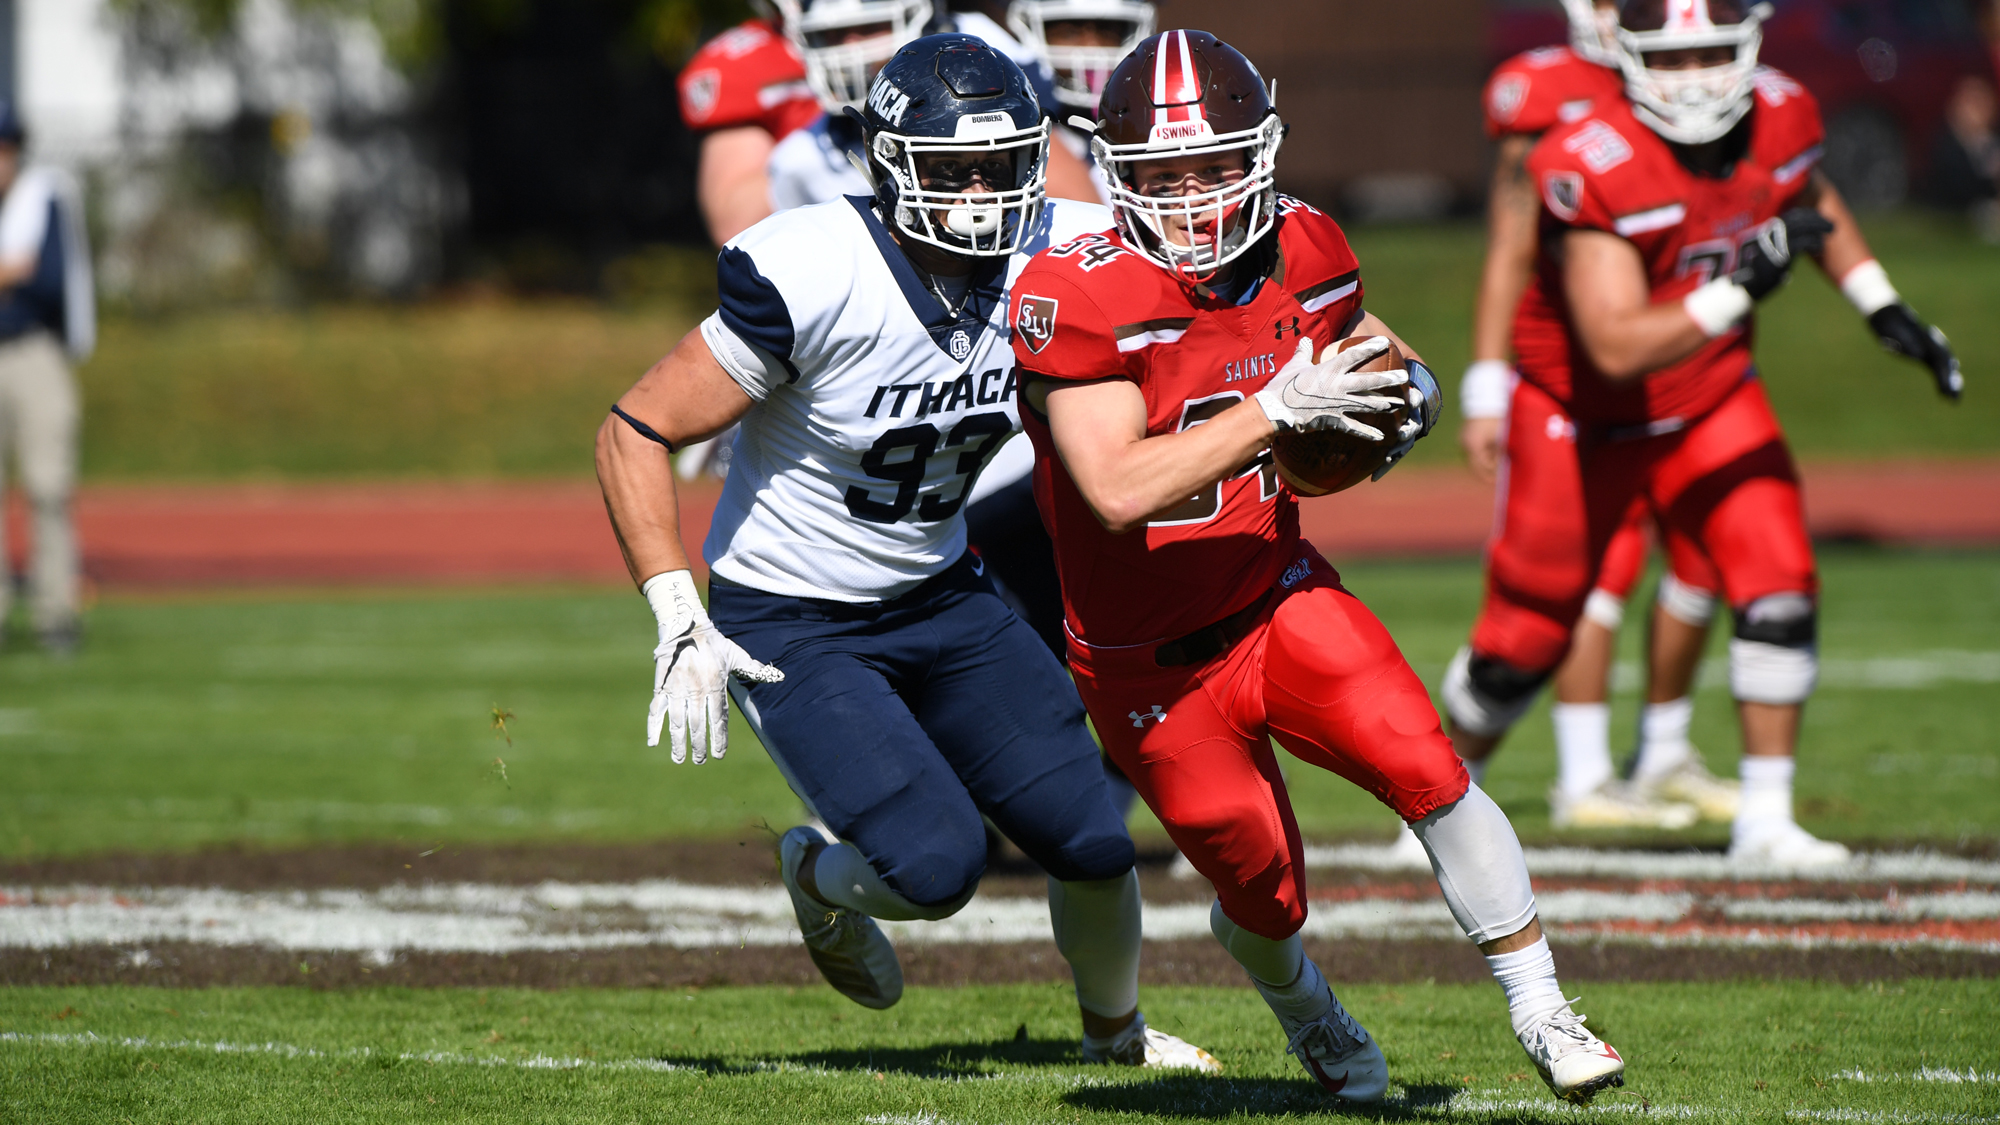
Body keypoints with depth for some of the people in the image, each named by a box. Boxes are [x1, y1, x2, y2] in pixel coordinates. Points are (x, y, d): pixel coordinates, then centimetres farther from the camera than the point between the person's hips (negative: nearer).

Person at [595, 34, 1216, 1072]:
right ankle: (821, 874, 19)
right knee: (938, 867, -18)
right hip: (788, 624, -5)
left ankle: (1115, 1031, 35)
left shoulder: (1048, 259, -13)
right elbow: (635, 434, -21)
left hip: (939, 596, 5)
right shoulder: (814, 281, -28)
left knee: (1093, 844, 3)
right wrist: (679, 625, -25)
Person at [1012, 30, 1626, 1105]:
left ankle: (1542, 1014, -5)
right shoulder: (1078, 298, -24)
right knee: (1264, 892, 8)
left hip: (1278, 598, 3)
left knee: (1429, 774, -19)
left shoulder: (1298, 254, -7)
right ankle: (1304, 1011, 44)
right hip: (1154, 669, -3)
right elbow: (1117, 493, -34)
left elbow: (1373, 354, 14)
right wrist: (1280, 409, -38)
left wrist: (1411, 392, -11)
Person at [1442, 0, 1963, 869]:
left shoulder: (1778, 119, -14)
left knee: (1779, 595, -12)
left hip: (1710, 402, 4)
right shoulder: (1595, 170, -33)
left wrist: (1885, 311, 9)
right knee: (1526, 639, 6)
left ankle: (1764, 821, -1)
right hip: (1583, 413, -4)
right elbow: (1616, 349, -38)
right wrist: (1738, 291, -46)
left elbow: (1811, 199, 13)